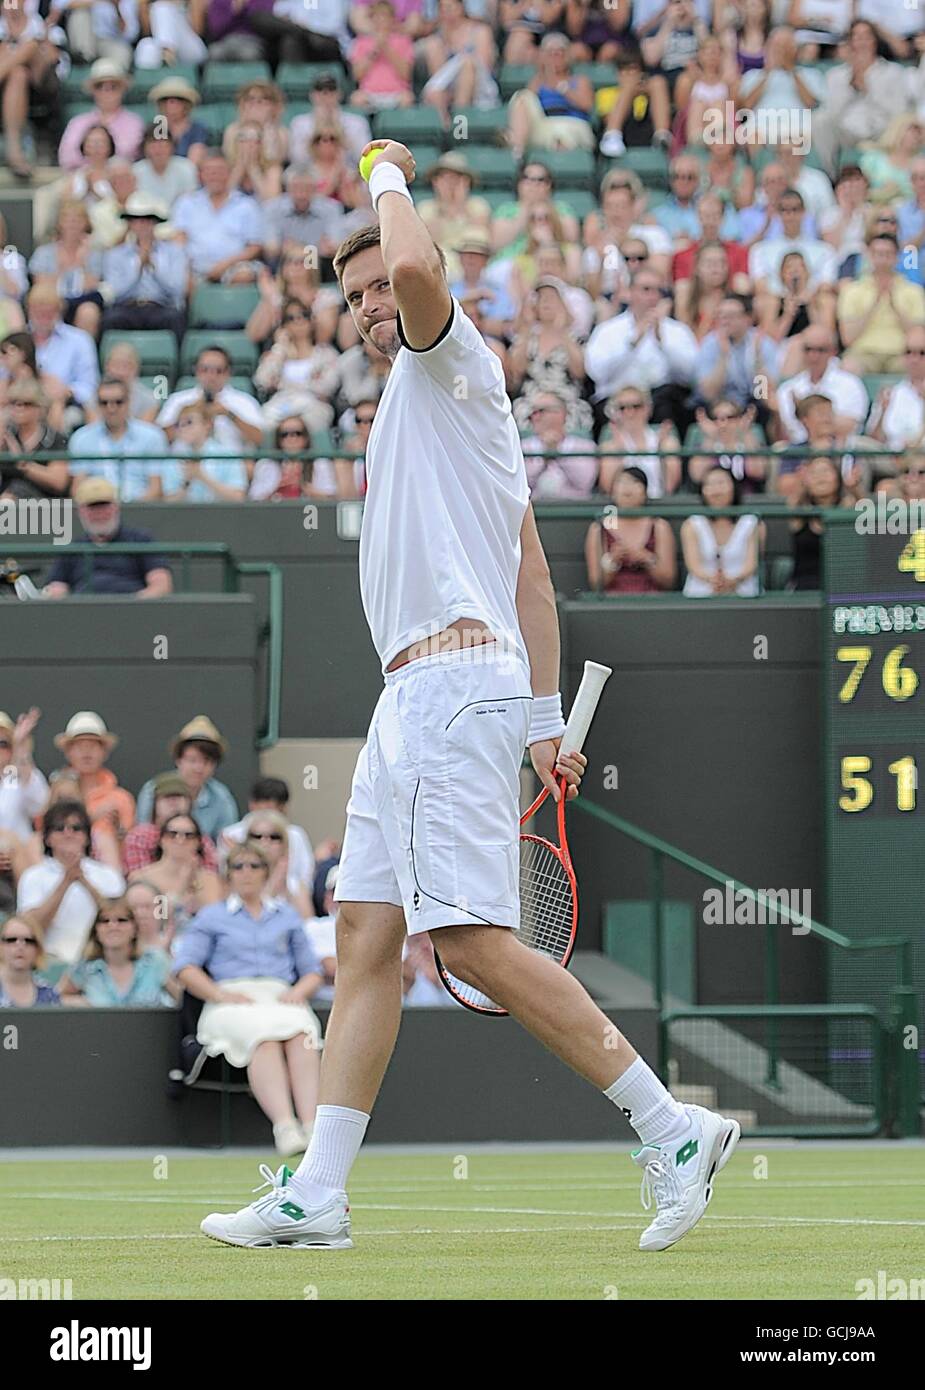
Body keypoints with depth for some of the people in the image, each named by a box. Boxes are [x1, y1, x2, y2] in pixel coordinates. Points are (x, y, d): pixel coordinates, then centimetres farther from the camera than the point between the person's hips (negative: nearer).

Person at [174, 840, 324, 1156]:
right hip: (232, 1004, -2)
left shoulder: (286, 915, 28)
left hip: (280, 997, 2)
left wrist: (298, 992, -1)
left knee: (300, 1032, -37)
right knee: (265, 1036, -39)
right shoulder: (211, 917, 22)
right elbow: (185, 968, 9)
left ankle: (311, 1125, -56)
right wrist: (221, 995, -9)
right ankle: (283, 1126, -59)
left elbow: (312, 972, 24)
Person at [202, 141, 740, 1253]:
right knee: (366, 936, 5)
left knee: (472, 937, -16)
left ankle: (670, 1129, -14)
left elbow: (418, 265, -25)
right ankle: (315, 1195, 4)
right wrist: (545, 719, 22)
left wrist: (389, 178, -5)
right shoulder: (424, 403, 26)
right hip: (413, 698, 10)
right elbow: (531, 576, 25)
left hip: (454, 680, -10)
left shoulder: (453, 360, 0)